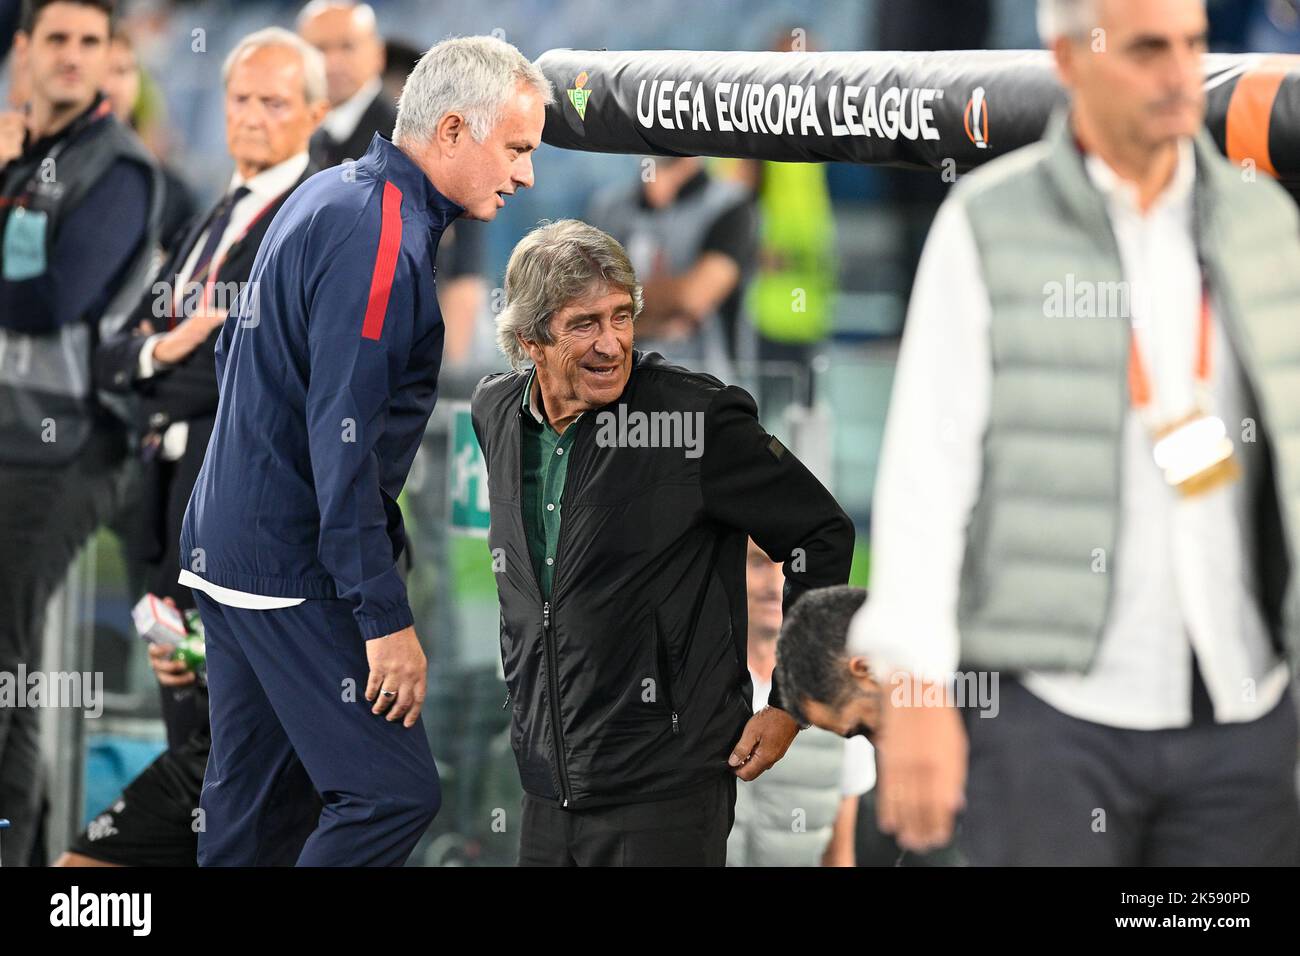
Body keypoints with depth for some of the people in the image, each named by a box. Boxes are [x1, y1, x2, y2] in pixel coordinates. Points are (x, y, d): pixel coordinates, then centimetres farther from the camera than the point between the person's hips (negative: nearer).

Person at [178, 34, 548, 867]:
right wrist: (385, 618, -22)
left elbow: (236, 348, 24)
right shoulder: (382, 242, -19)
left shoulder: (329, 196, 12)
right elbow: (344, 441, -24)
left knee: (248, 799, 13)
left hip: (228, 542, 10)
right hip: (295, 571, -10)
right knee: (394, 794, -11)